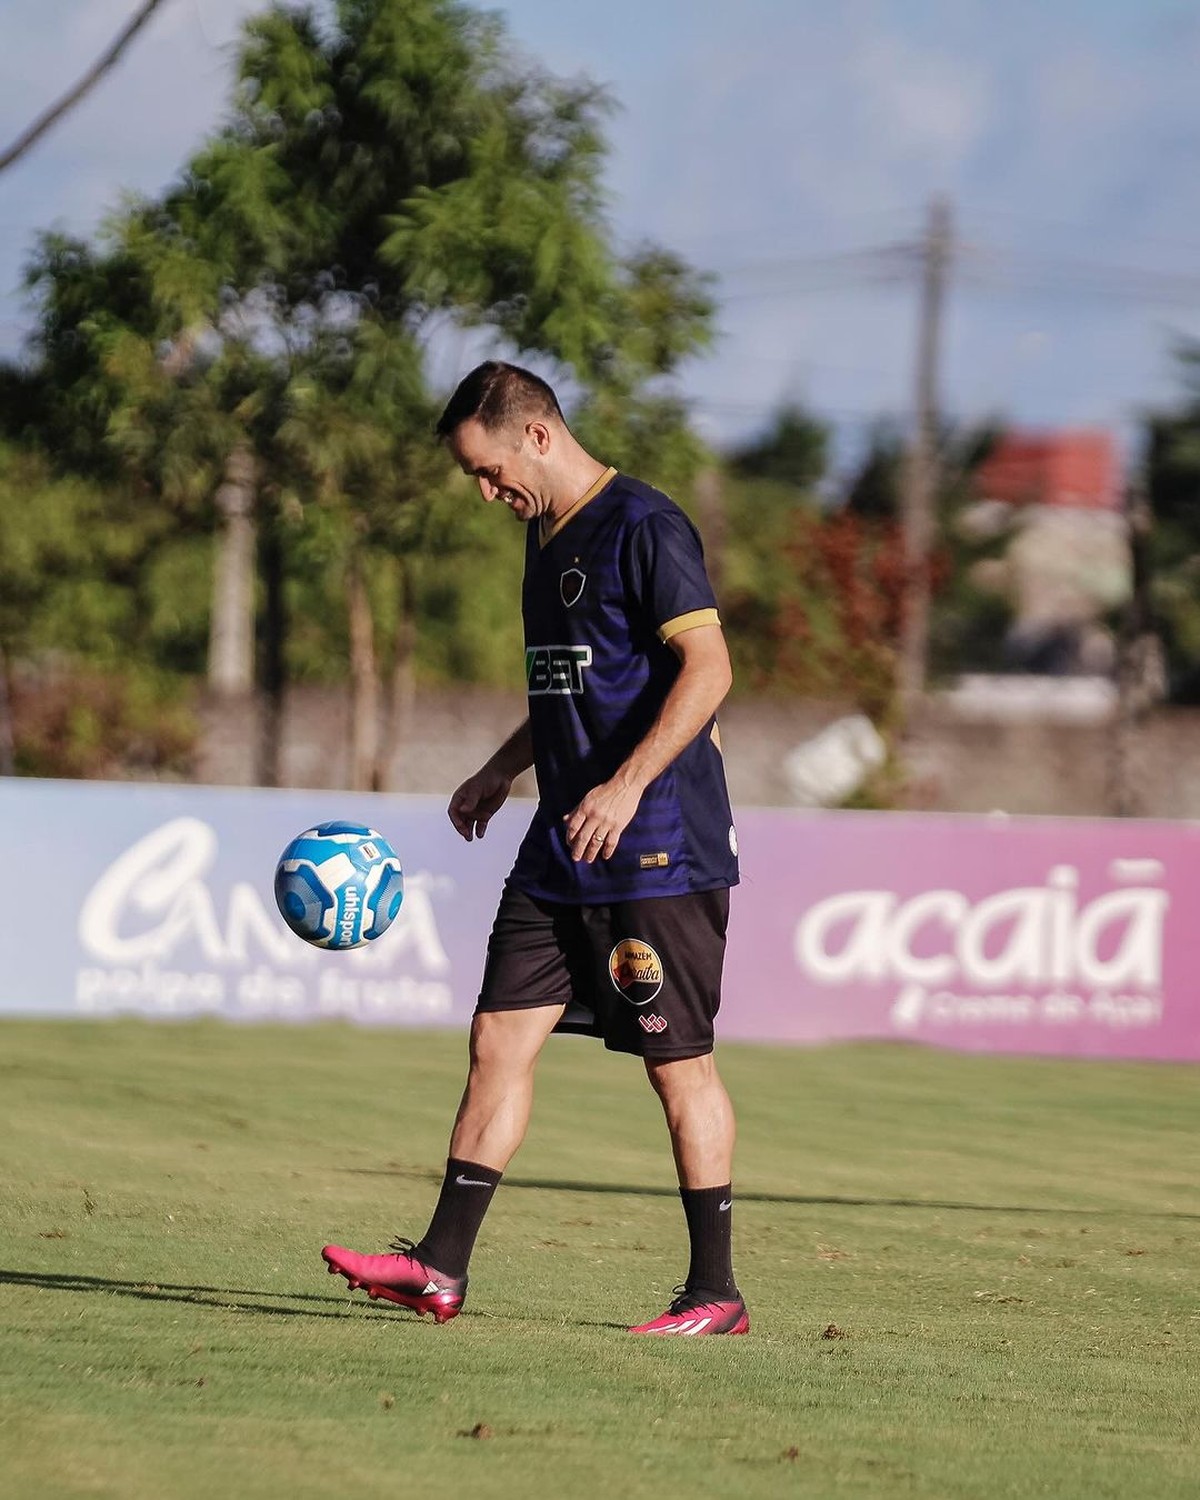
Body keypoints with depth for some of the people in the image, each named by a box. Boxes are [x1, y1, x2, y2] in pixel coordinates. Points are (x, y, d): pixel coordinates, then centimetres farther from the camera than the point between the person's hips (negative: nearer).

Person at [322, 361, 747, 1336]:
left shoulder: (644, 526, -13)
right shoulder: (548, 535, 16)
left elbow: (707, 669, -21)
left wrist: (627, 783, -29)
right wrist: (505, 770, 25)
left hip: (660, 851, -9)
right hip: (561, 852, 9)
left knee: (679, 1061, -3)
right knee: (500, 1037, 4)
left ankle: (715, 1293, 5)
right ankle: (441, 1267, 4)